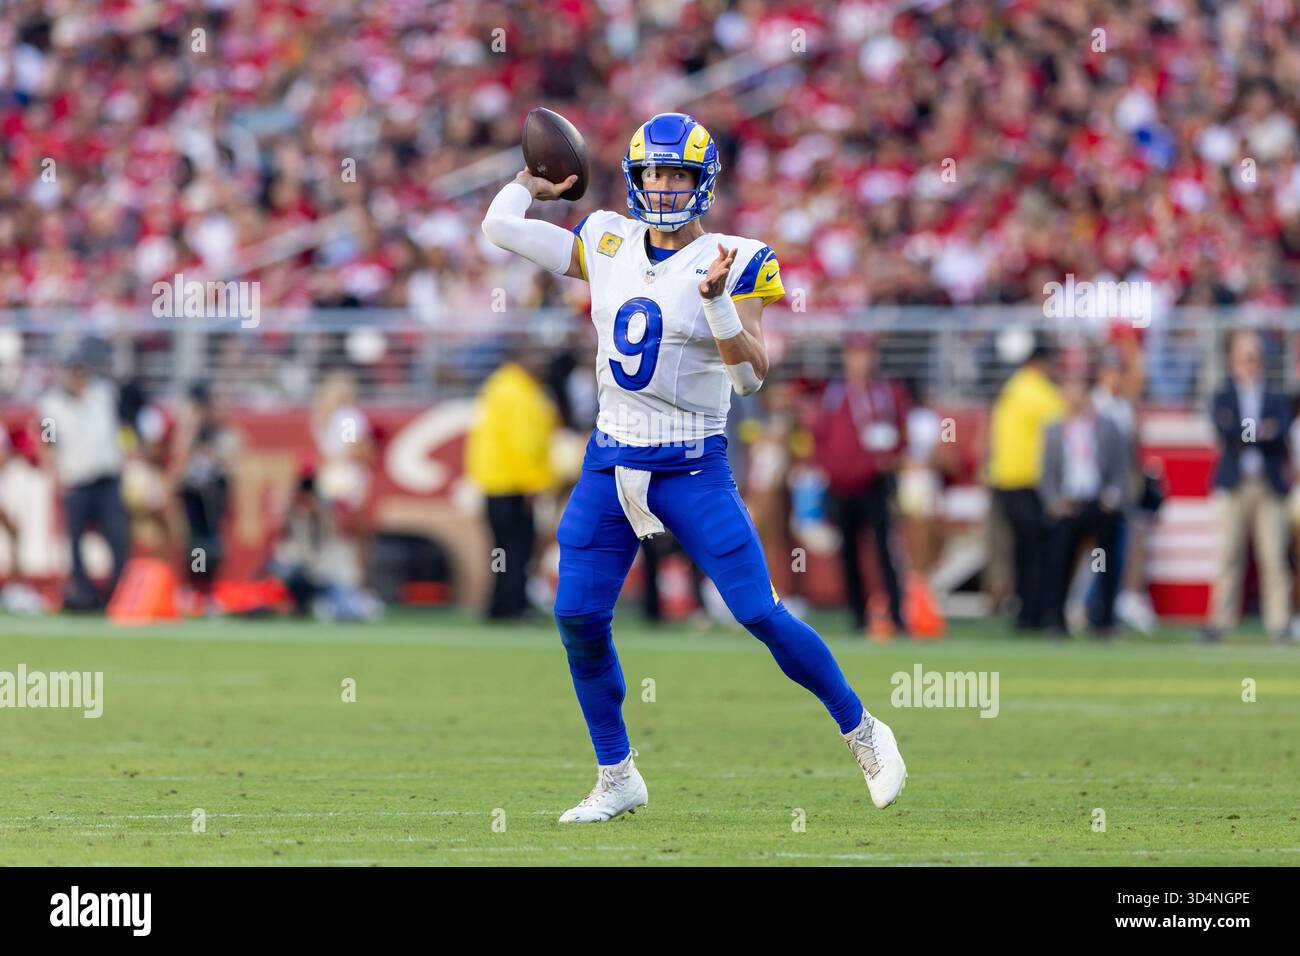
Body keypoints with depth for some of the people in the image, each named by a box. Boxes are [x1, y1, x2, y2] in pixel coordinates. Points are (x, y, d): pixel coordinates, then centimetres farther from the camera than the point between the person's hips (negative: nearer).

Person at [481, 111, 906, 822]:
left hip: (693, 467, -4)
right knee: (577, 618, -3)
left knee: (760, 612, -8)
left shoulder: (733, 263, -7)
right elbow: (500, 226, 9)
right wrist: (533, 183, 22)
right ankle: (616, 778, 13)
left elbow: (751, 376, -16)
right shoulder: (608, 244, 6)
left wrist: (717, 301, -28)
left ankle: (862, 732, 11)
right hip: (612, 461, 4)